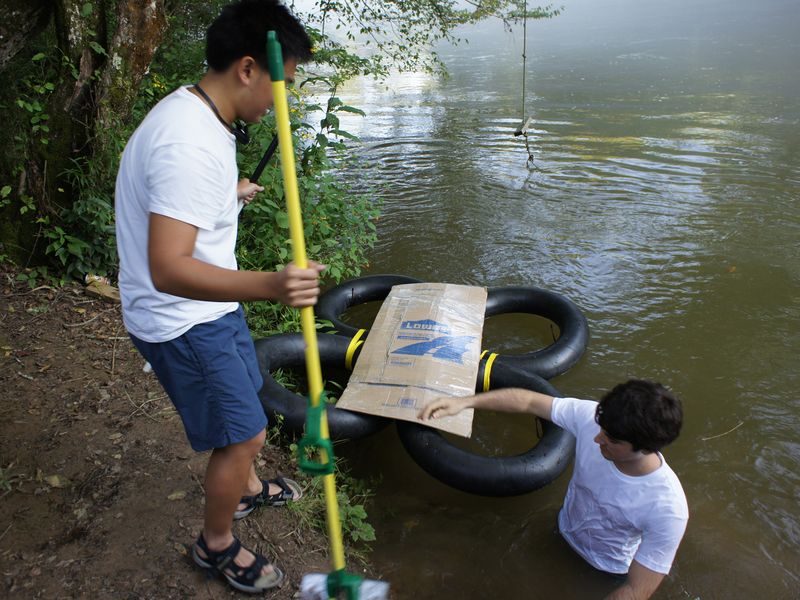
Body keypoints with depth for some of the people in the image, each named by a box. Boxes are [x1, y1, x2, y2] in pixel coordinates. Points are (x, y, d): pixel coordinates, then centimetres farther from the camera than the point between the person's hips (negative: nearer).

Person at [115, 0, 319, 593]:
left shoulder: (195, 114, 3)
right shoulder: (191, 144, -31)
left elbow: (174, 196, 19)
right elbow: (168, 270, -38)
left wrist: (228, 196, 31)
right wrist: (268, 286, -51)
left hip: (207, 307, 10)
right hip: (183, 322, -10)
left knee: (243, 413, 26)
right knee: (244, 433, 4)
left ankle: (246, 487, 54)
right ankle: (217, 544, 30)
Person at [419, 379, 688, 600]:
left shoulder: (667, 510, -38)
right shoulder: (590, 417, -31)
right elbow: (529, 401, -20)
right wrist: (466, 401, -31)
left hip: (604, 573, -4)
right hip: (563, 530, 4)